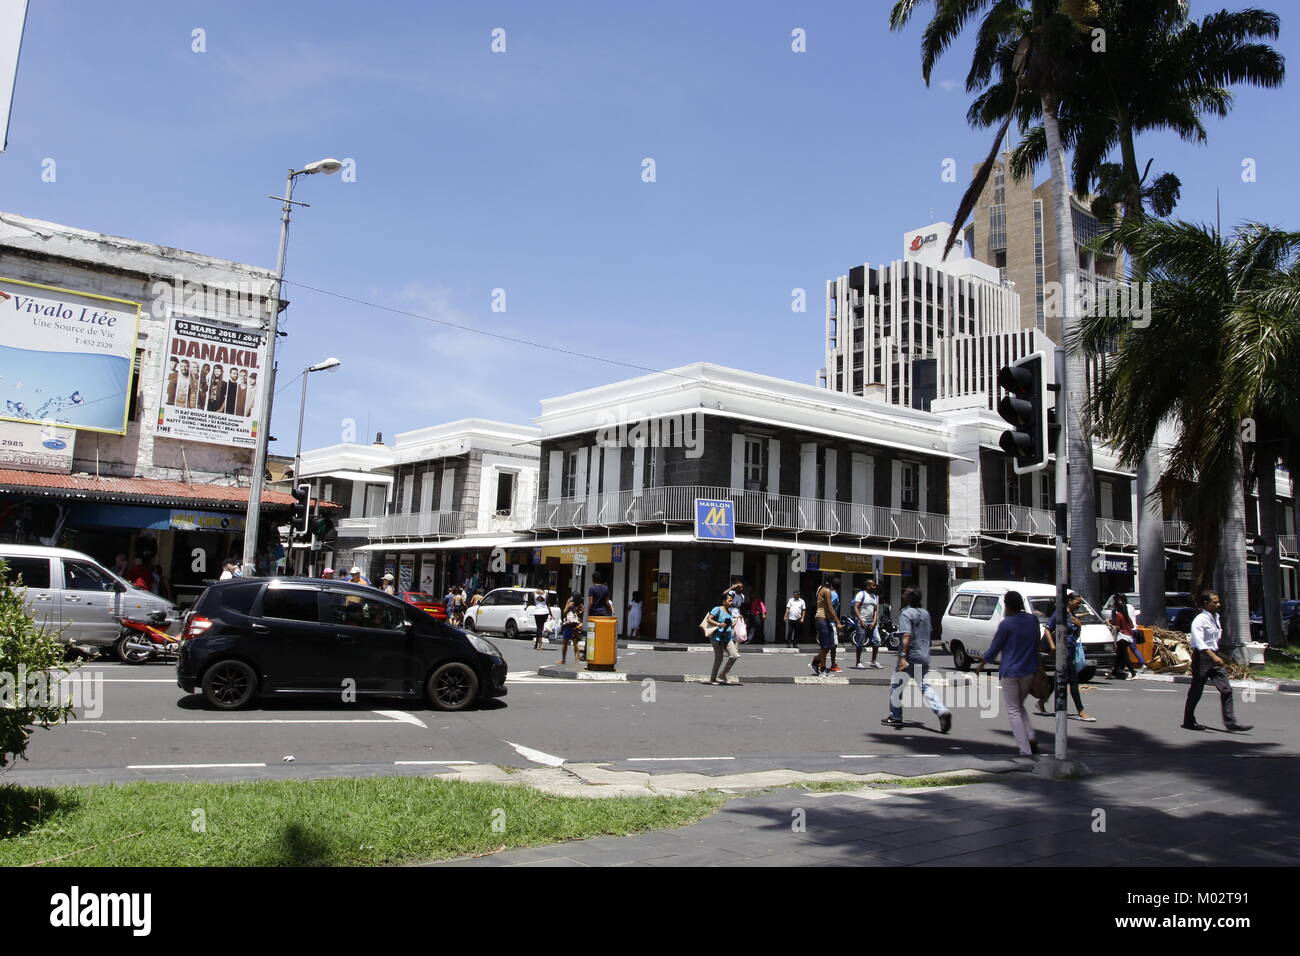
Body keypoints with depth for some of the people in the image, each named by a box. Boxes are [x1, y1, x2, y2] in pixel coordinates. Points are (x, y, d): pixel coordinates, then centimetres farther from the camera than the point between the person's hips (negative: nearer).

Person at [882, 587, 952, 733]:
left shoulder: (906, 614, -13)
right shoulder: (925, 613, 12)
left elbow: (906, 636, -23)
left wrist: (903, 656, -29)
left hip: (910, 657, -7)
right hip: (924, 657, 7)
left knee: (896, 685, 9)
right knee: (926, 687, 6)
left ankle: (895, 717, 15)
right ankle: (942, 711, -14)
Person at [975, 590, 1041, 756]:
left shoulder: (1006, 624, -15)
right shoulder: (1034, 620, 2)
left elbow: (994, 649, -6)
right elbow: (1036, 644, 13)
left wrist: (981, 664, 9)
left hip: (1010, 672, -6)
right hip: (1029, 672, 6)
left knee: (1013, 711, 4)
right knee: (1019, 706, 22)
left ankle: (1026, 749, -1)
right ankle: (1030, 738, 5)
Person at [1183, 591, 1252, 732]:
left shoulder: (1215, 617, 11)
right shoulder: (1200, 620, -16)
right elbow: (1198, 641, -26)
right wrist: (1213, 656, -34)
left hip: (1214, 656, 8)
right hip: (1202, 657, -8)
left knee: (1226, 690, -2)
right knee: (1196, 692, 3)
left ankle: (1230, 723, -1)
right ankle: (1188, 722, 15)